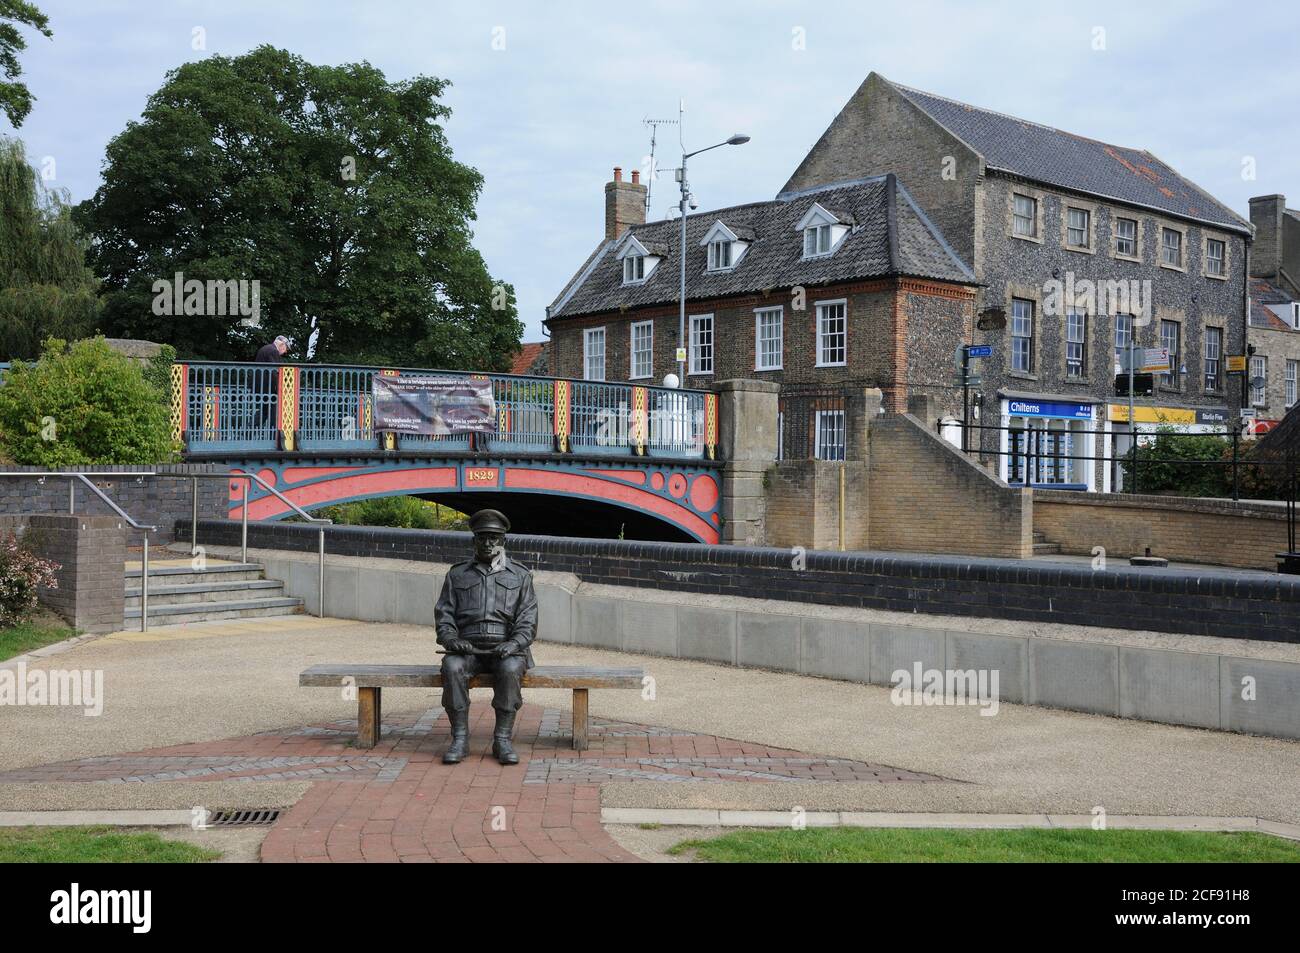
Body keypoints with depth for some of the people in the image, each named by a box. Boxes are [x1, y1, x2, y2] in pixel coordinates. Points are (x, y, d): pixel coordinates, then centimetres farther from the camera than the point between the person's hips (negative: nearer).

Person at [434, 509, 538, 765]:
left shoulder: (520, 575, 13)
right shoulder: (457, 574, 16)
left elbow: (527, 621, 4)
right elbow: (444, 613, 10)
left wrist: (514, 644, -15)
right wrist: (451, 639, -11)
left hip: (506, 649, -1)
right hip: (468, 648, 1)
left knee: (510, 669, -35)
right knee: (452, 667, -32)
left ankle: (502, 739, -27)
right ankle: (460, 738, -25)